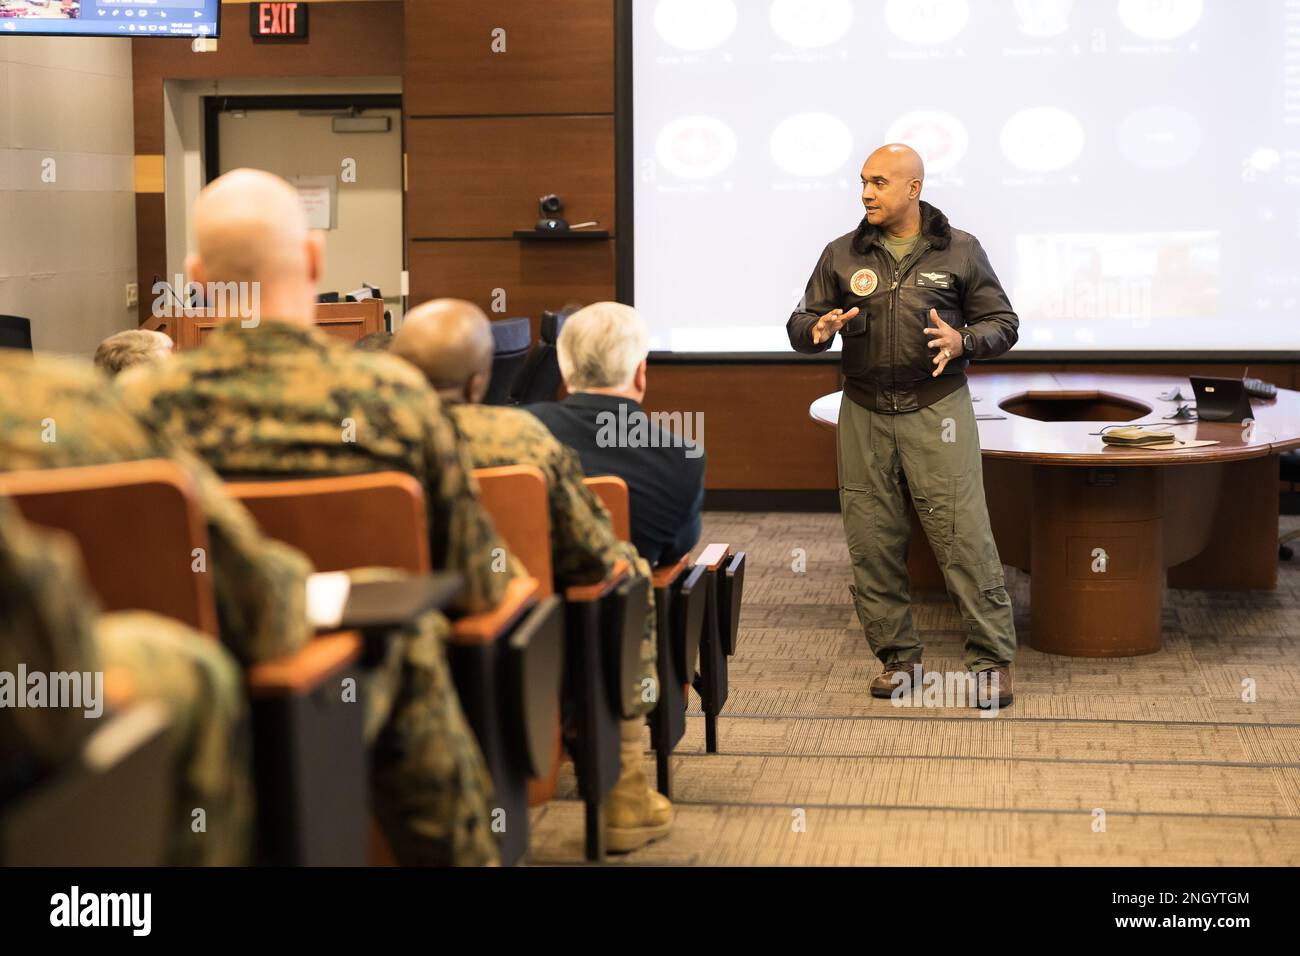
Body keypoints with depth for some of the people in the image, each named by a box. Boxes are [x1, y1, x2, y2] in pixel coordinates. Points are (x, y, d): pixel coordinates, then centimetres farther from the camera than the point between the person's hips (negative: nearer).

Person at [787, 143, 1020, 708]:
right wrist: (817, 330, -14)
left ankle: (992, 661, 4)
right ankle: (898, 659, 16)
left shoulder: (960, 252, 3)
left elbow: (1002, 322, 6)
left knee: (964, 539, -6)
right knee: (872, 543, 4)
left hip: (937, 411, -3)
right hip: (864, 413, 3)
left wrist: (963, 341, -15)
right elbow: (800, 323, 10)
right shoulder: (842, 256, 8)